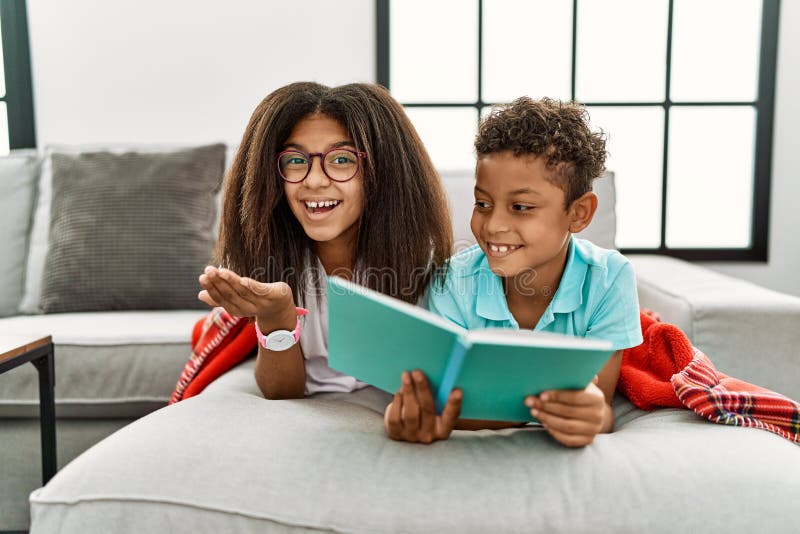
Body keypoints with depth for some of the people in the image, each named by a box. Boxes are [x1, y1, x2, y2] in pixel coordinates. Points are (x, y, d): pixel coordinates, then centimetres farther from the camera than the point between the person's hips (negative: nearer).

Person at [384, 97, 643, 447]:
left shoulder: (608, 280, -17)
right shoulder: (454, 283, -15)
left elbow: (601, 406, -19)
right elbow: (448, 398, -19)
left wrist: (592, 415, -45)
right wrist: (416, 415, -43)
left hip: (568, 457, 0)